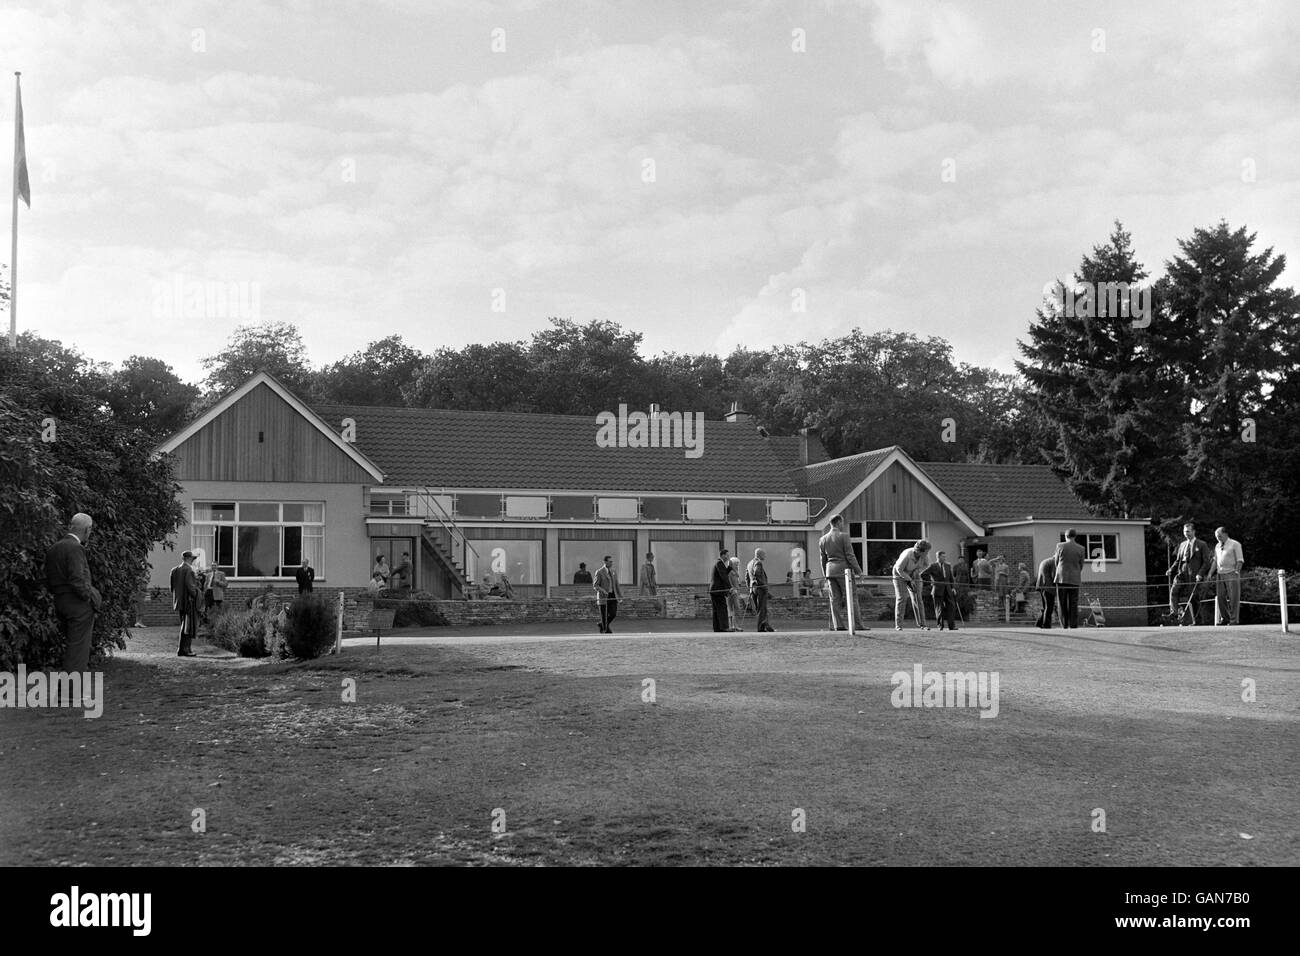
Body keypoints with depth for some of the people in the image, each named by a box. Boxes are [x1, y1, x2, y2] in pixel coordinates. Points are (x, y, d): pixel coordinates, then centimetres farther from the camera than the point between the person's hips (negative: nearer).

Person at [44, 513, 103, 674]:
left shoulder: (53, 548, 12)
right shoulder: (75, 548, -17)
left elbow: (49, 581, 14)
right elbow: (77, 580, -22)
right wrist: (88, 596, -10)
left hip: (59, 602, 9)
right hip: (79, 604, -9)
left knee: (71, 644, 17)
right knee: (77, 646, -4)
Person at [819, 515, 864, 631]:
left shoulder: (823, 539, 10)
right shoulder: (843, 536, -8)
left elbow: (823, 559, 13)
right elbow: (850, 556, -12)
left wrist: (825, 576, 20)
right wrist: (859, 571, -6)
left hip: (830, 571, 6)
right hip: (843, 570, -6)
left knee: (835, 599, 5)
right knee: (851, 598, -4)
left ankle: (838, 625, 0)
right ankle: (856, 624, -8)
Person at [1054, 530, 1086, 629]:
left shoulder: (1060, 546, -2)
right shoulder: (1081, 549, 1)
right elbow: (1081, 566, 9)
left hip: (1061, 578, -1)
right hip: (1074, 580, 1)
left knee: (1062, 604, 3)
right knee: (1073, 605, 3)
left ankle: (1064, 626, -4)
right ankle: (1073, 626, -2)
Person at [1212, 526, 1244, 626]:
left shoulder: (1235, 544, 0)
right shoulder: (1217, 546, 16)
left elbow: (1240, 560, -4)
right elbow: (1215, 561, 21)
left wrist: (1237, 571, -15)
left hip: (1231, 574, -5)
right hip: (1220, 574, 5)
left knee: (1233, 598, -3)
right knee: (1220, 597, 2)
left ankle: (1234, 620, 0)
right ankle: (1225, 618, 13)